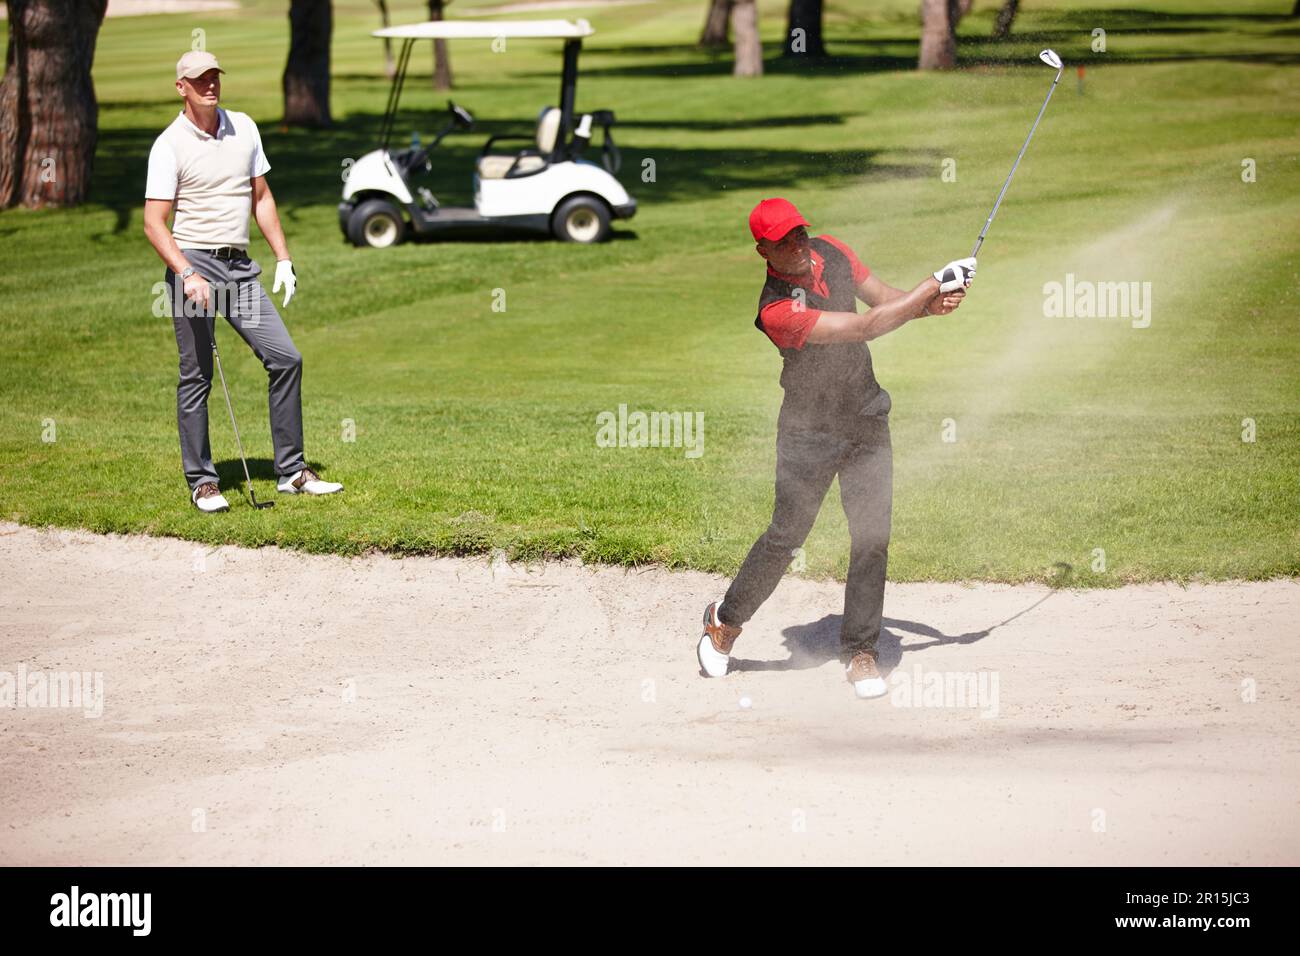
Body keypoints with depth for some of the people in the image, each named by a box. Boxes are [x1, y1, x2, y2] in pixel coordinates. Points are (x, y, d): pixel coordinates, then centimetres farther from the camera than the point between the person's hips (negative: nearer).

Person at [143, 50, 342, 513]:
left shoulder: (244, 128, 9)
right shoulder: (170, 145, -7)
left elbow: (261, 197, 17)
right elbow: (154, 223, -9)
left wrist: (283, 258, 10)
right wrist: (187, 275, -21)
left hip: (240, 266, 5)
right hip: (193, 264, -5)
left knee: (285, 357, -1)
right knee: (196, 375, -2)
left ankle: (292, 471, 6)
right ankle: (201, 481, 7)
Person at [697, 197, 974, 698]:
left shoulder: (830, 252, -3)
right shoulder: (776, 310, -26)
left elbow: (885, 297, 5)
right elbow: (864, 327, -29)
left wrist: (930, 304, -17)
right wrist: (931, 287, -25)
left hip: (866, 416, 5)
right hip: (810, 428, -5)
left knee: (872, 535, -1)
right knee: (787, 535, 2)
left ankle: (860, 649, 9)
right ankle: (726, 619, 25)